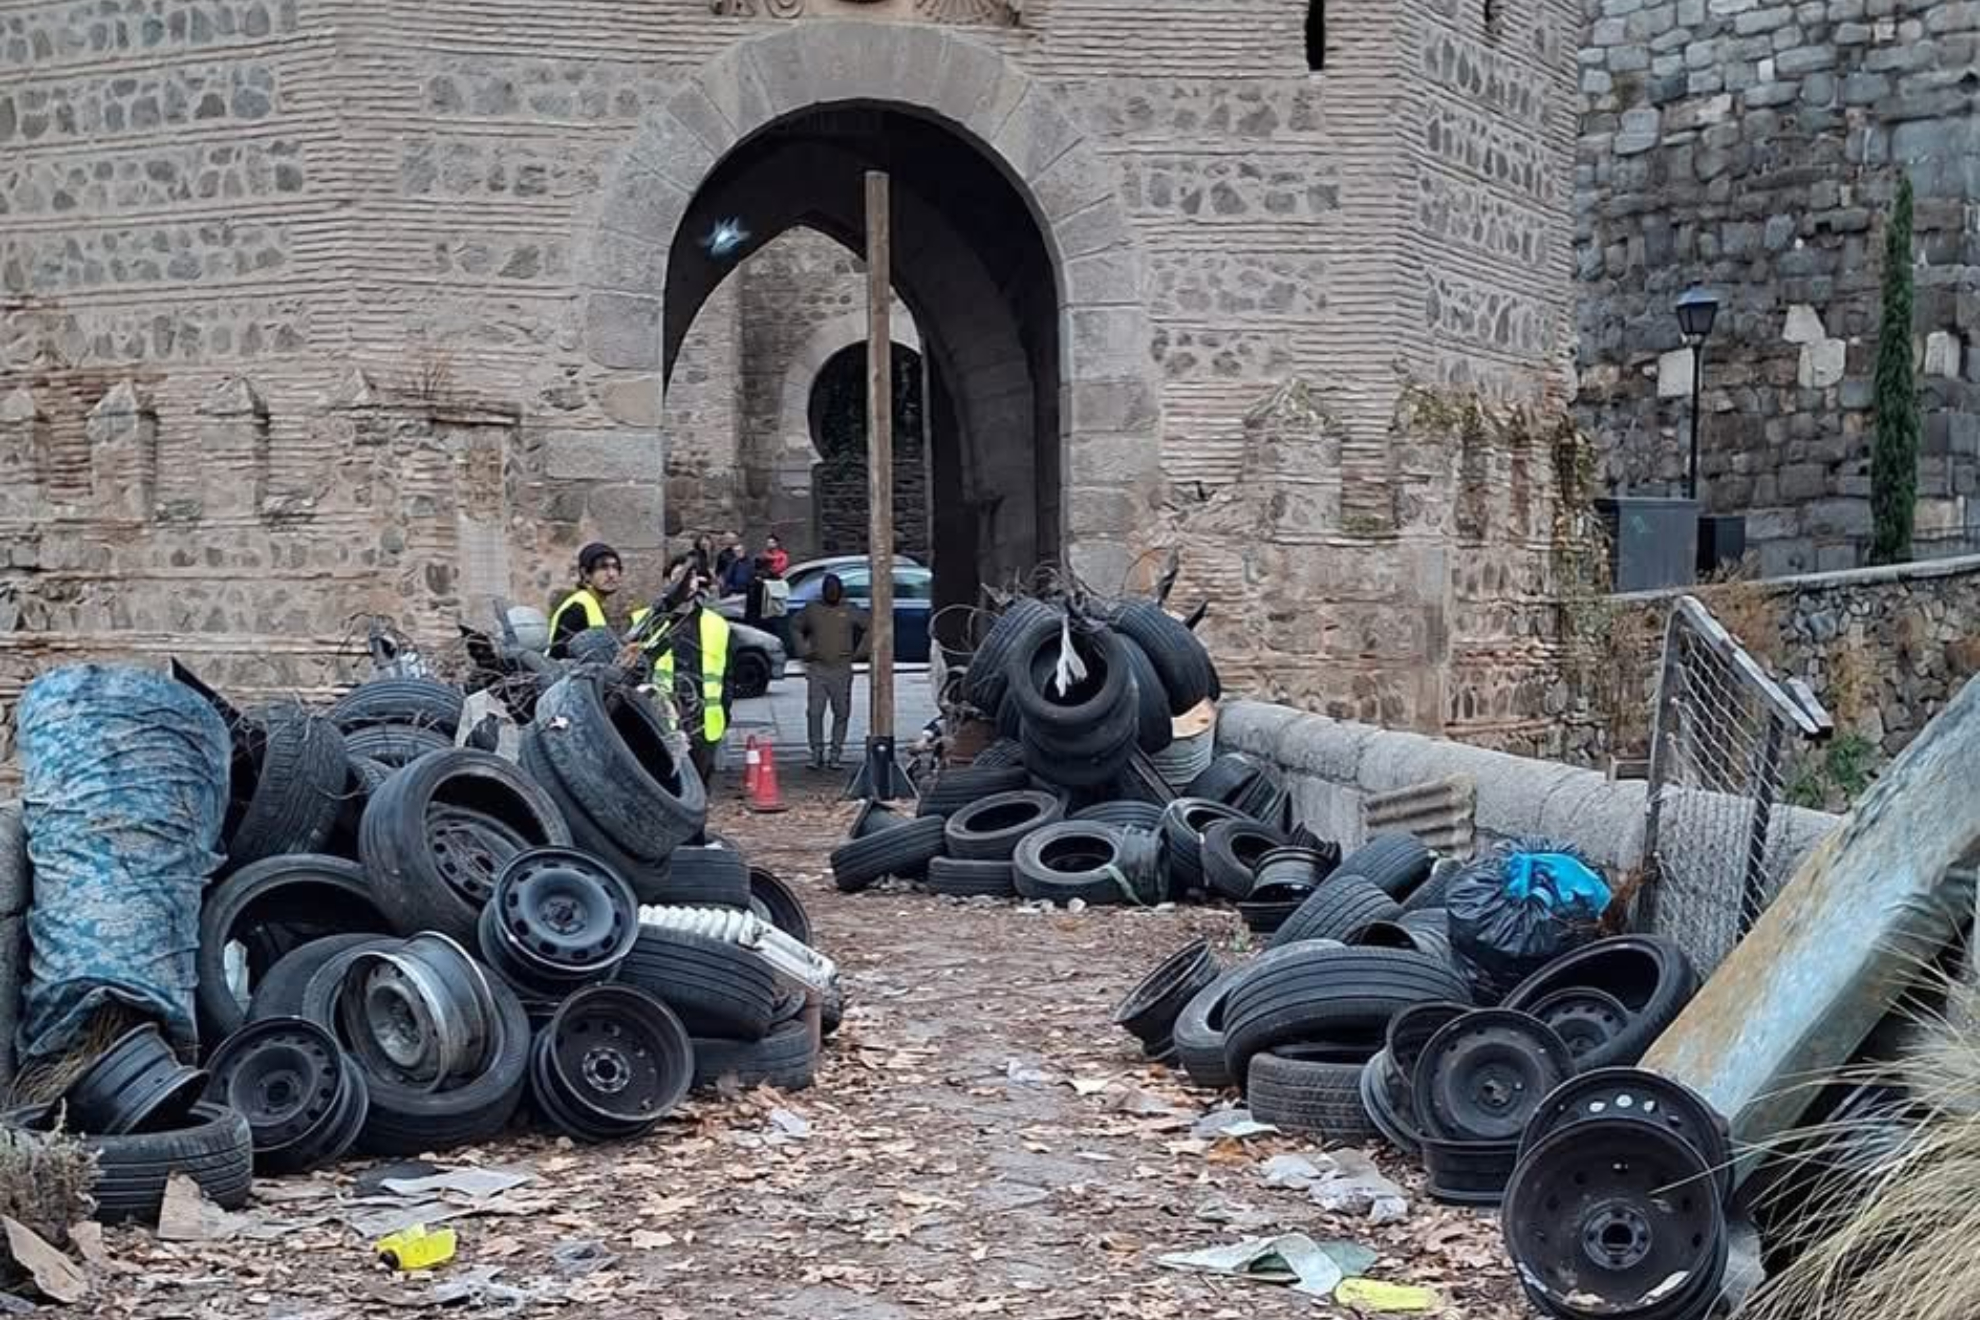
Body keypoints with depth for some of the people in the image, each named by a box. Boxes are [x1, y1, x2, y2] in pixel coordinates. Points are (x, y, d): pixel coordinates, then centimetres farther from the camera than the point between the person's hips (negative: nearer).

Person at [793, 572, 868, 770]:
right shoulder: (811, 610, 6)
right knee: (814, 712, -6)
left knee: (841, 713, 2)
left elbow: (870, 627, 9)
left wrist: (859, 653, 3)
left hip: (842, 670, 0)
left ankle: (835, 755, 9)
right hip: (817, 669, 0)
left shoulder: (850, 612, 4)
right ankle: (816, 754, 0)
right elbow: (796, 629, 20)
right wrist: (803, 650, 8)